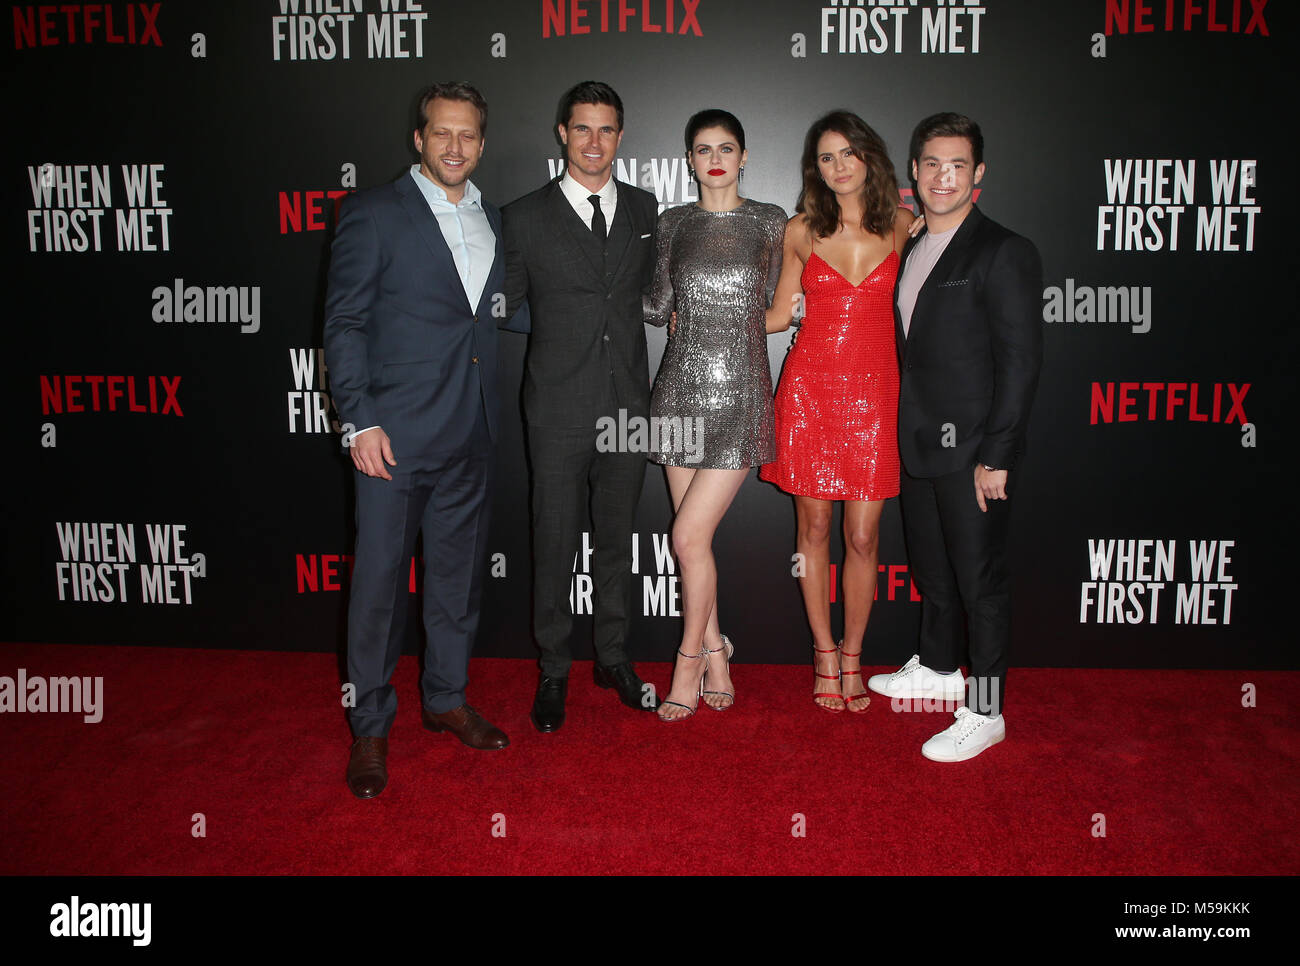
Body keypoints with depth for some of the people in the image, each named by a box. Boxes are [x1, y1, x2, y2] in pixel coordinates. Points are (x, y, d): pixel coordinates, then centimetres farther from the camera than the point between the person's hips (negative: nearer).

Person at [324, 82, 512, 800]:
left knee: (459, 574, 14)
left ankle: (446, 699, 31)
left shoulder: (490, 219, 14)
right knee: (379, 579, 1)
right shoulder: (373, 214, -3)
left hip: (470, 436, 6)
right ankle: (370, 726, 16)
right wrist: (360, 420, -14)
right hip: (396, 434, -6)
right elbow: (344, 323, -7)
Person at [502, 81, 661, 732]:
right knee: (554, 545, 5)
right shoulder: (525, 217, 0)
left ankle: (613, 658, 30)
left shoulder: (644, 210, 9)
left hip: (628, 407, 3)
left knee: (616, 539, 14)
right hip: (559, 411, -2)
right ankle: (554, 671, 22)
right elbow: (504, 306, 4)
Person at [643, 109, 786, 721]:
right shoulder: (673, 224, 9)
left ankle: (689, 661, 12)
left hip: (739, 393, -3)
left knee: (689, 535, -9)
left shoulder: (770, 223, 2)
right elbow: (660, 306, 12)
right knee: (695, 535, 7)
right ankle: (716, 657, 24)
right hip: (681, 389, 3)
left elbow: (766, 306, 10)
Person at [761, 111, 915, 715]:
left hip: (873, 392, 0)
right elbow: (779, 314, 12)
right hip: (809, 387, 1)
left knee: (862, 536, 1)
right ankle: (824, 657, 22)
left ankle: (851, 658, 20)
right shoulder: (801, 231, 5)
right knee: (814, 528, 7)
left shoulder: (901, 226, 4)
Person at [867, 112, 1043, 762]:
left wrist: (995, 456, -18)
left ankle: (984, 712, 15)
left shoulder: (1004, 253, -11)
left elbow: (1020, 362, -15)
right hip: (919, 443, 8)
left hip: (973, 451, -7)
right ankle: (938, 667, 40)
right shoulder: (912, 249, 13)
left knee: (980, 579, 2)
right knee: (930, 566, 20)